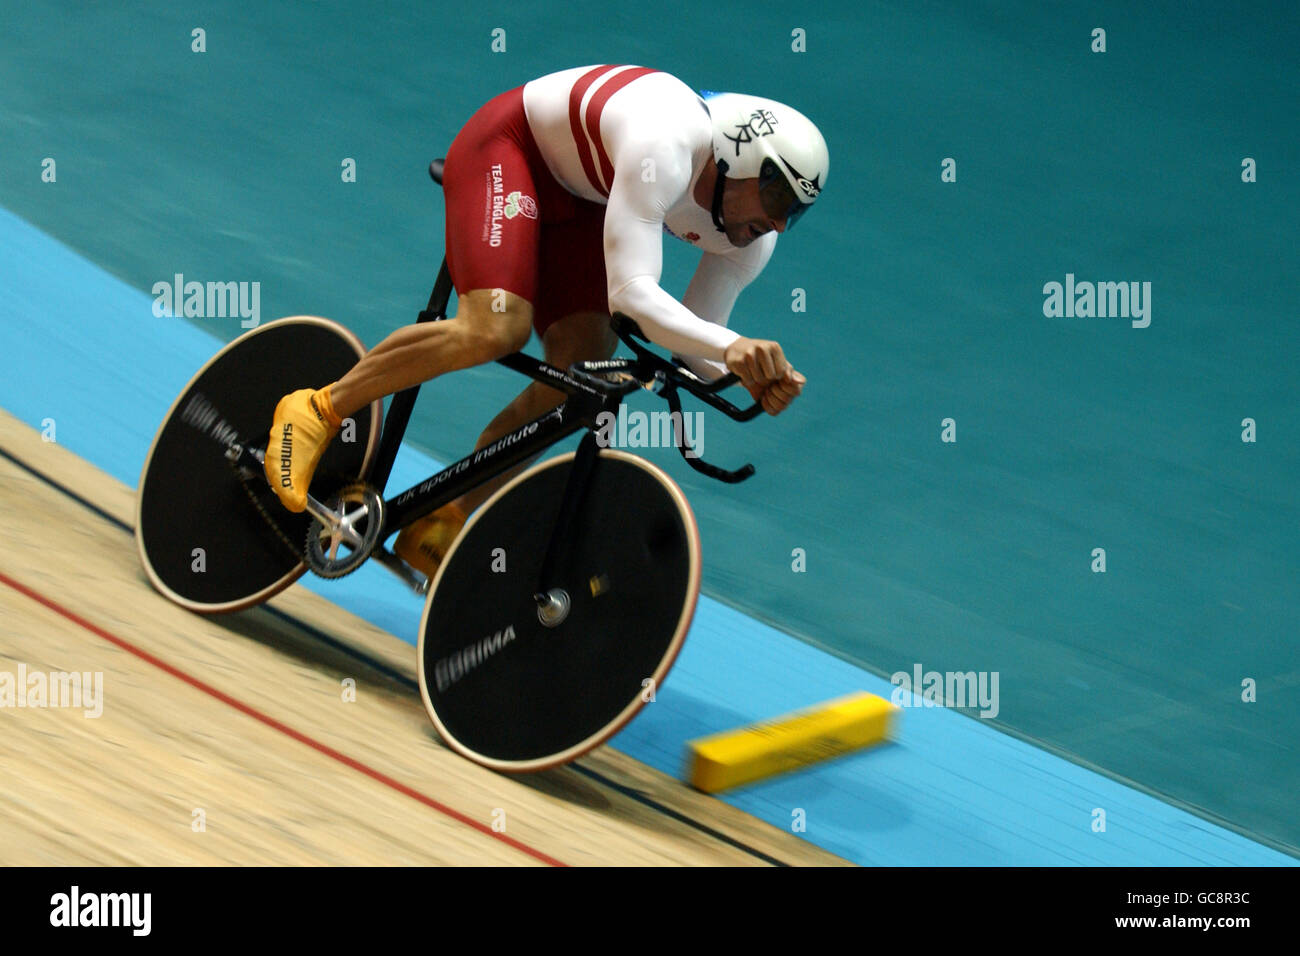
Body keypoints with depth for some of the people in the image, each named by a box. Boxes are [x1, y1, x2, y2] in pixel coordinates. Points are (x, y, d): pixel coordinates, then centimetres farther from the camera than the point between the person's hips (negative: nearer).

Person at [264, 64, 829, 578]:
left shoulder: (751, 237, -14)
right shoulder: (665, 150, -39)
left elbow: (693, 346, -8)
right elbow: (630, 291, -45)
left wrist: (751, 376, -29)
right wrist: (732, 347, -57)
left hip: (575, 197, 8)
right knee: (495, 328, -30)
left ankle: (436, 528, 3)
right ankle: (321, 410, -11)